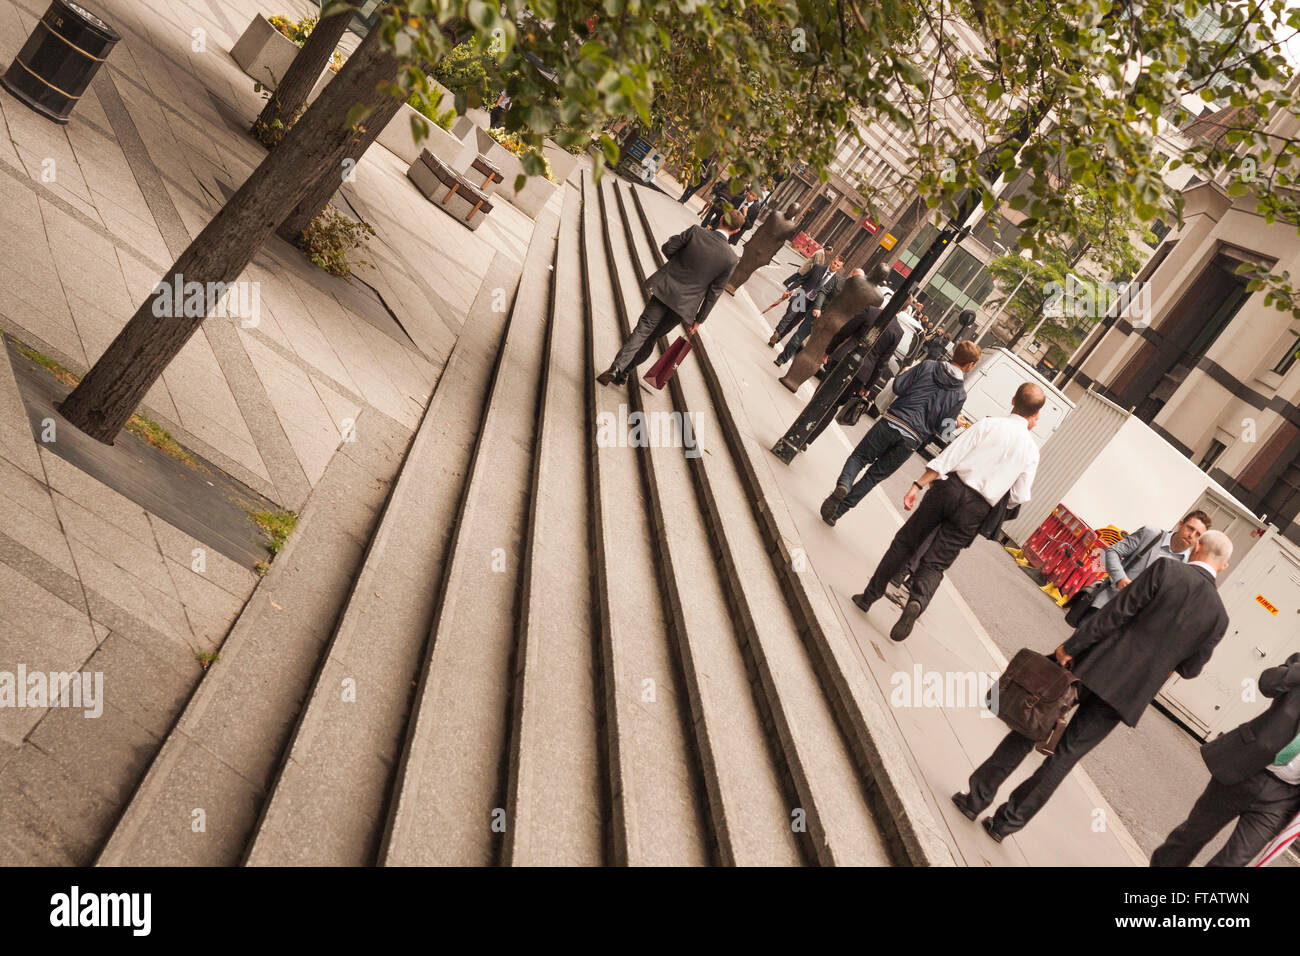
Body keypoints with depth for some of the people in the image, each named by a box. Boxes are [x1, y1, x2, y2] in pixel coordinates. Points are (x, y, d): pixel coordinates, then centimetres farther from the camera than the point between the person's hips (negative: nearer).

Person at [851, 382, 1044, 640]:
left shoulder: (988, 425, -2)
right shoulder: (1031, 450, 4)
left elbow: (948, 458, -7)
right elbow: (1018, 497, 6)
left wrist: (918, 484, -5)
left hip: (951, 489, -1)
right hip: (977, 510, 1)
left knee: (905, 541, 13)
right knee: (935, 564, 4)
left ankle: (870, 595, 16)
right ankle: (917, 601, -25)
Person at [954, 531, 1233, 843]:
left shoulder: (1166, 569, -7)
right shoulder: (1219, 616, 3)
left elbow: (1114, 614, -11)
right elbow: (1191, 668, 9)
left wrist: (1070, 647, -6)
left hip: (1094, 667, -3)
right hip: (1127, 694, 3)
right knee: (1064, 758, 11)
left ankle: (978, 797, 13)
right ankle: (1007, 822, 12)